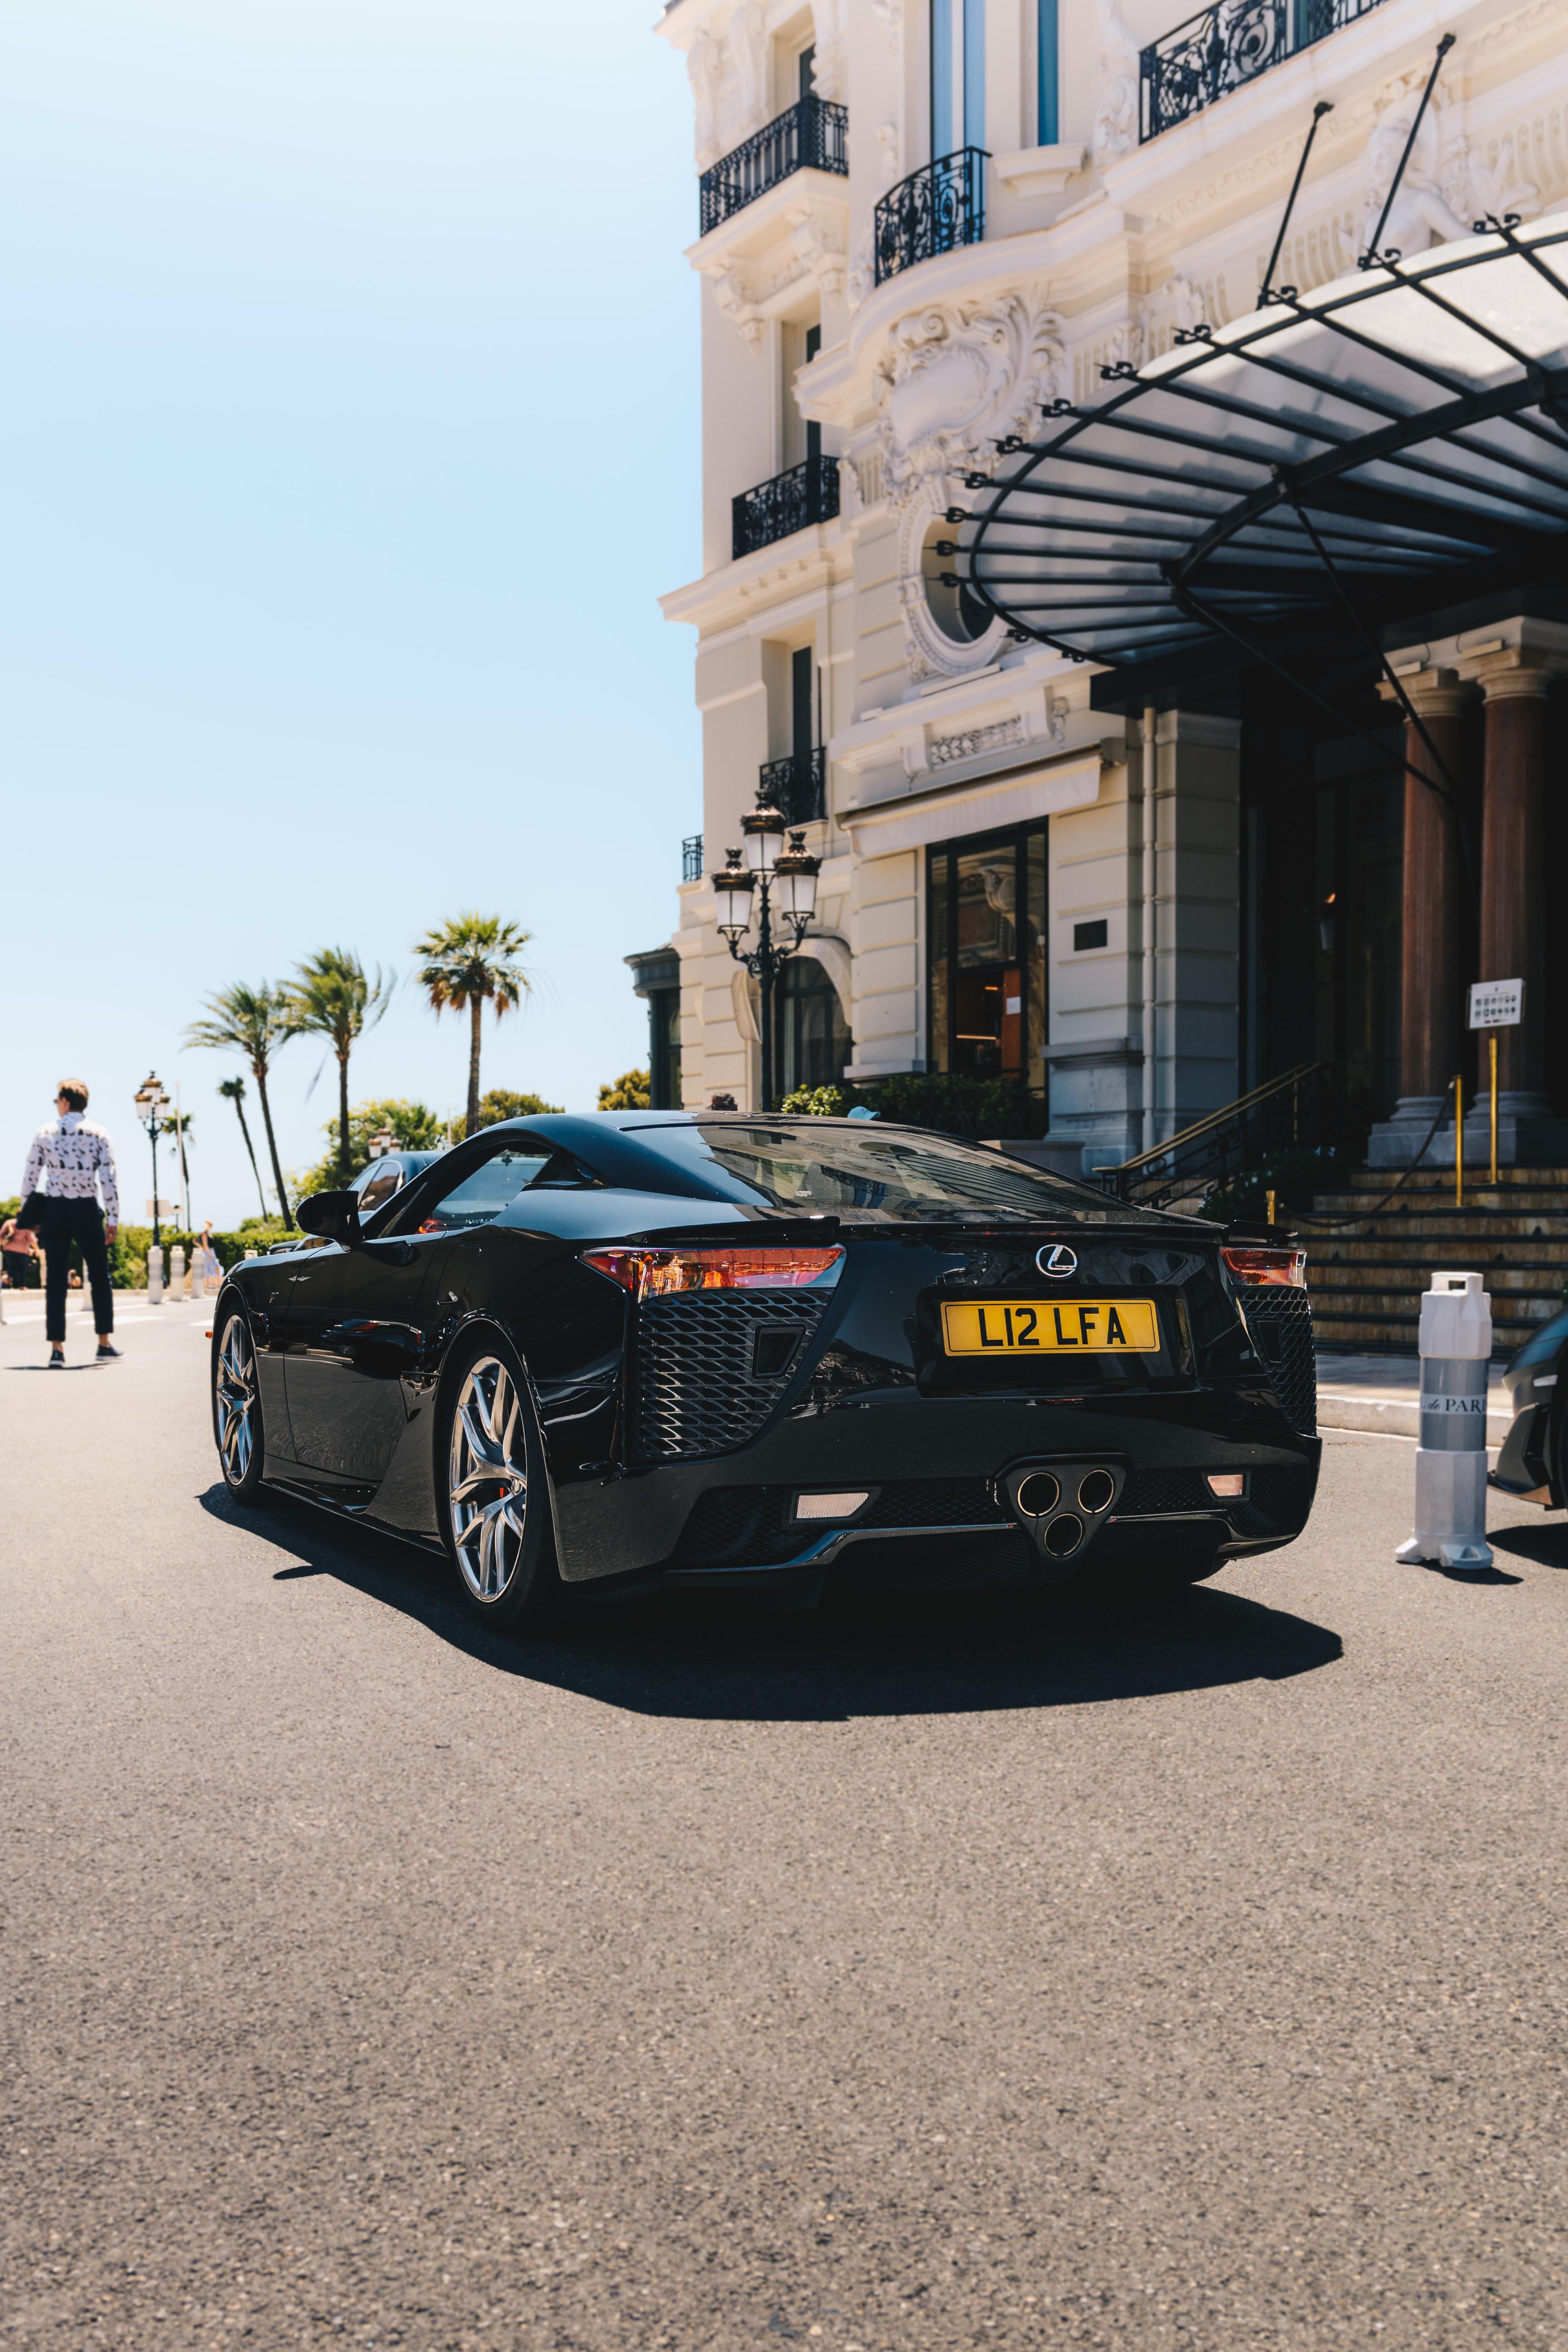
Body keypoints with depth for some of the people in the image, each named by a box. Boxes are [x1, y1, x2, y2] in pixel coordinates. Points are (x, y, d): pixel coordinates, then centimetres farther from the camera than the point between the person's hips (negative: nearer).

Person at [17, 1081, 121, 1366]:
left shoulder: (45, 1133, 2)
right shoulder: (98, 1134, -1)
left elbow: (30, 1177, 3)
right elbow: (108, 1179, -6)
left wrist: (27, 1217, 12)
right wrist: (113, 1219, -1)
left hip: (54, 1210, 1)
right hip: (87, 1211, -1)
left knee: (55, 1282, 4)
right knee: (100, 1277, 12)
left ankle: (57, 1349, -1)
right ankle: (105, 1342, 16)